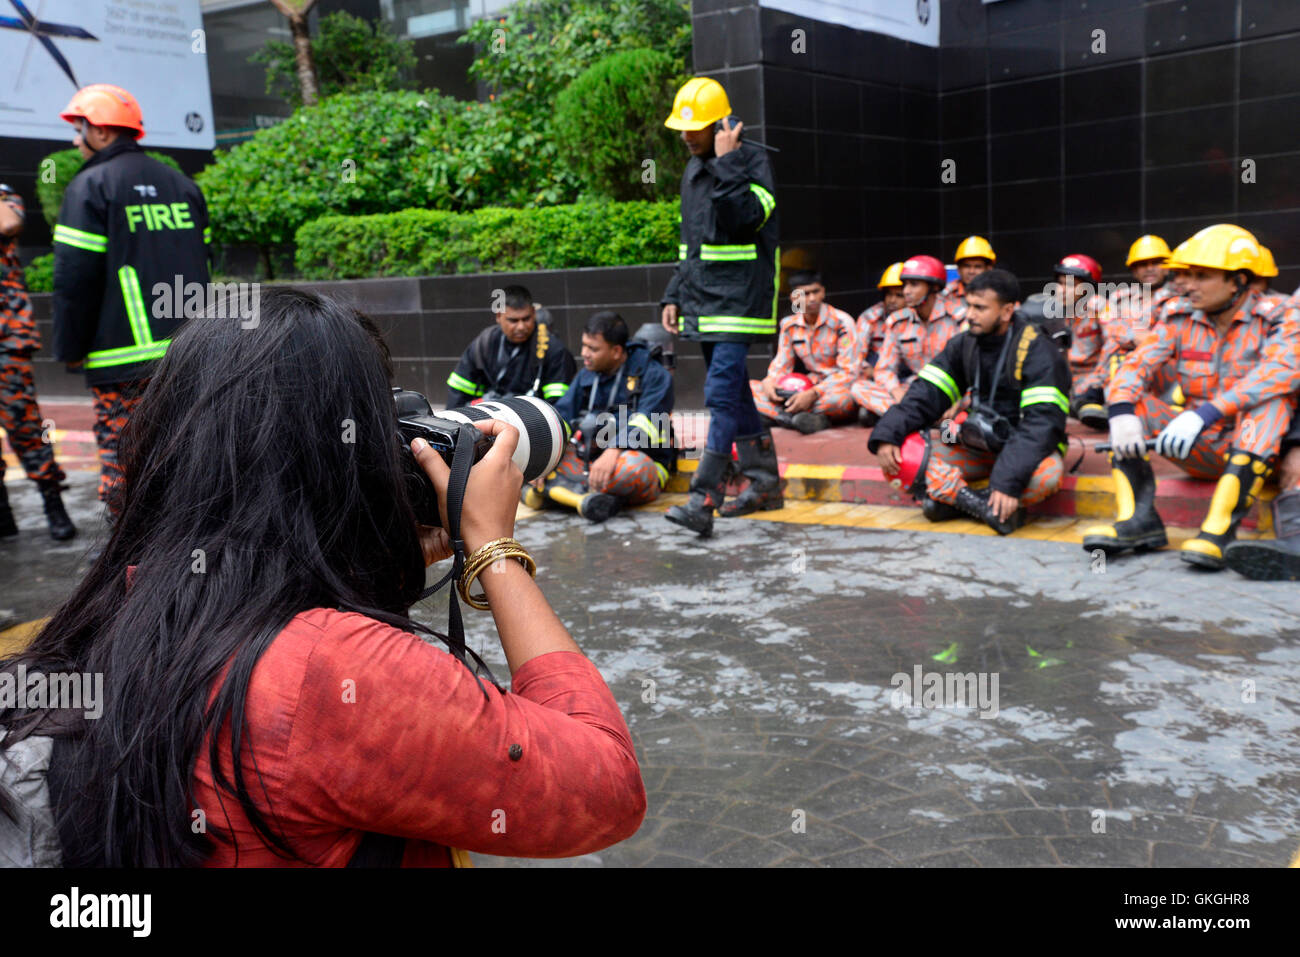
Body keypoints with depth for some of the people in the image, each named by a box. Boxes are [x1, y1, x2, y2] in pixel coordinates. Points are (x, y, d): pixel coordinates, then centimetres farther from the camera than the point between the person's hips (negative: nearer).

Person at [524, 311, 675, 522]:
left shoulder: (653, 374, -6)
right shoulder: (586, 377, 13)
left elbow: (644, 423, -20)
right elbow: (561, 417, 5)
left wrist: (613, 451, -36)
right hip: (591, 462, 6)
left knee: (632, 465, -41)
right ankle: (585, 495, -31)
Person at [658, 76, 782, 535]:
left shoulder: (753, 161, -7)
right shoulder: (693, 170, 17)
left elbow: (747, 216, -25)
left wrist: (727, 163, -20)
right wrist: (674, 296, 17)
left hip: (738, 298, -8)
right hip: (703, 297, 8)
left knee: (722, 393, -15)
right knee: (733, 393, 12)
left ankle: (704, 500, -18)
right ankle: (765, 482, 24)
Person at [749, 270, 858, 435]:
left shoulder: (841, 322, -10)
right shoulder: (789, 325, 5)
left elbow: (848, 372, -15)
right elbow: (781, 364, 11)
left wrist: (813, 394, -27)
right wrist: (769, 382, -13)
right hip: (809, 389, 5)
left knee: (842, 399, -43)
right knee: (750, 387, -12)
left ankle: (776, 415, -32)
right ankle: (796, 419, -35)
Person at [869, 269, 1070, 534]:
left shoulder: (1038, 353, -16)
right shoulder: (964, 345, 1)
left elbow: (1041, 423, -26)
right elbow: (926, 394, -5)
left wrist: (1009, 481, -37)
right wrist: (886, 436, -22)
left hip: (1025, 446, -4)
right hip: (979, 446, 5)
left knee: (1048, 474, -38)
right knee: (906, 457, -16)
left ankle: (952, 499, -27)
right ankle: (987, 506, -29)